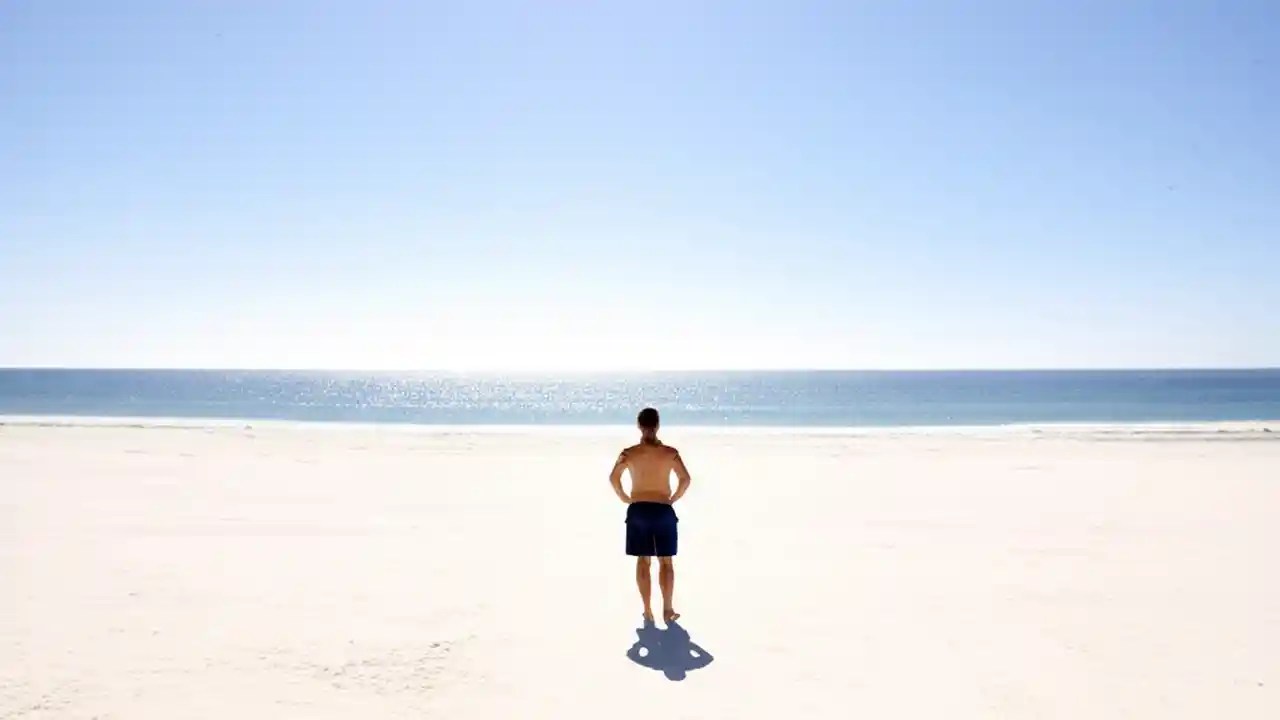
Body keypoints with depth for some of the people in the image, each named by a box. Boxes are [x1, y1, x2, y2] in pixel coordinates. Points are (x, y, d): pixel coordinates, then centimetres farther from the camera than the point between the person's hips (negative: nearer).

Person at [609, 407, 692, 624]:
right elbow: (685, 479, -8)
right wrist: (673, 499, 5)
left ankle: (648, 611, 11)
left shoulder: (629, 453, -2)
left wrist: (625, 499, 6)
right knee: (666, 562, 10)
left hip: (638, 510, 1)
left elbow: (614, 478, -7)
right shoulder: (670, 452, -3)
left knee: (643, 561, 10)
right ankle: (668, 610, 10)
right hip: (663, 511, -1)